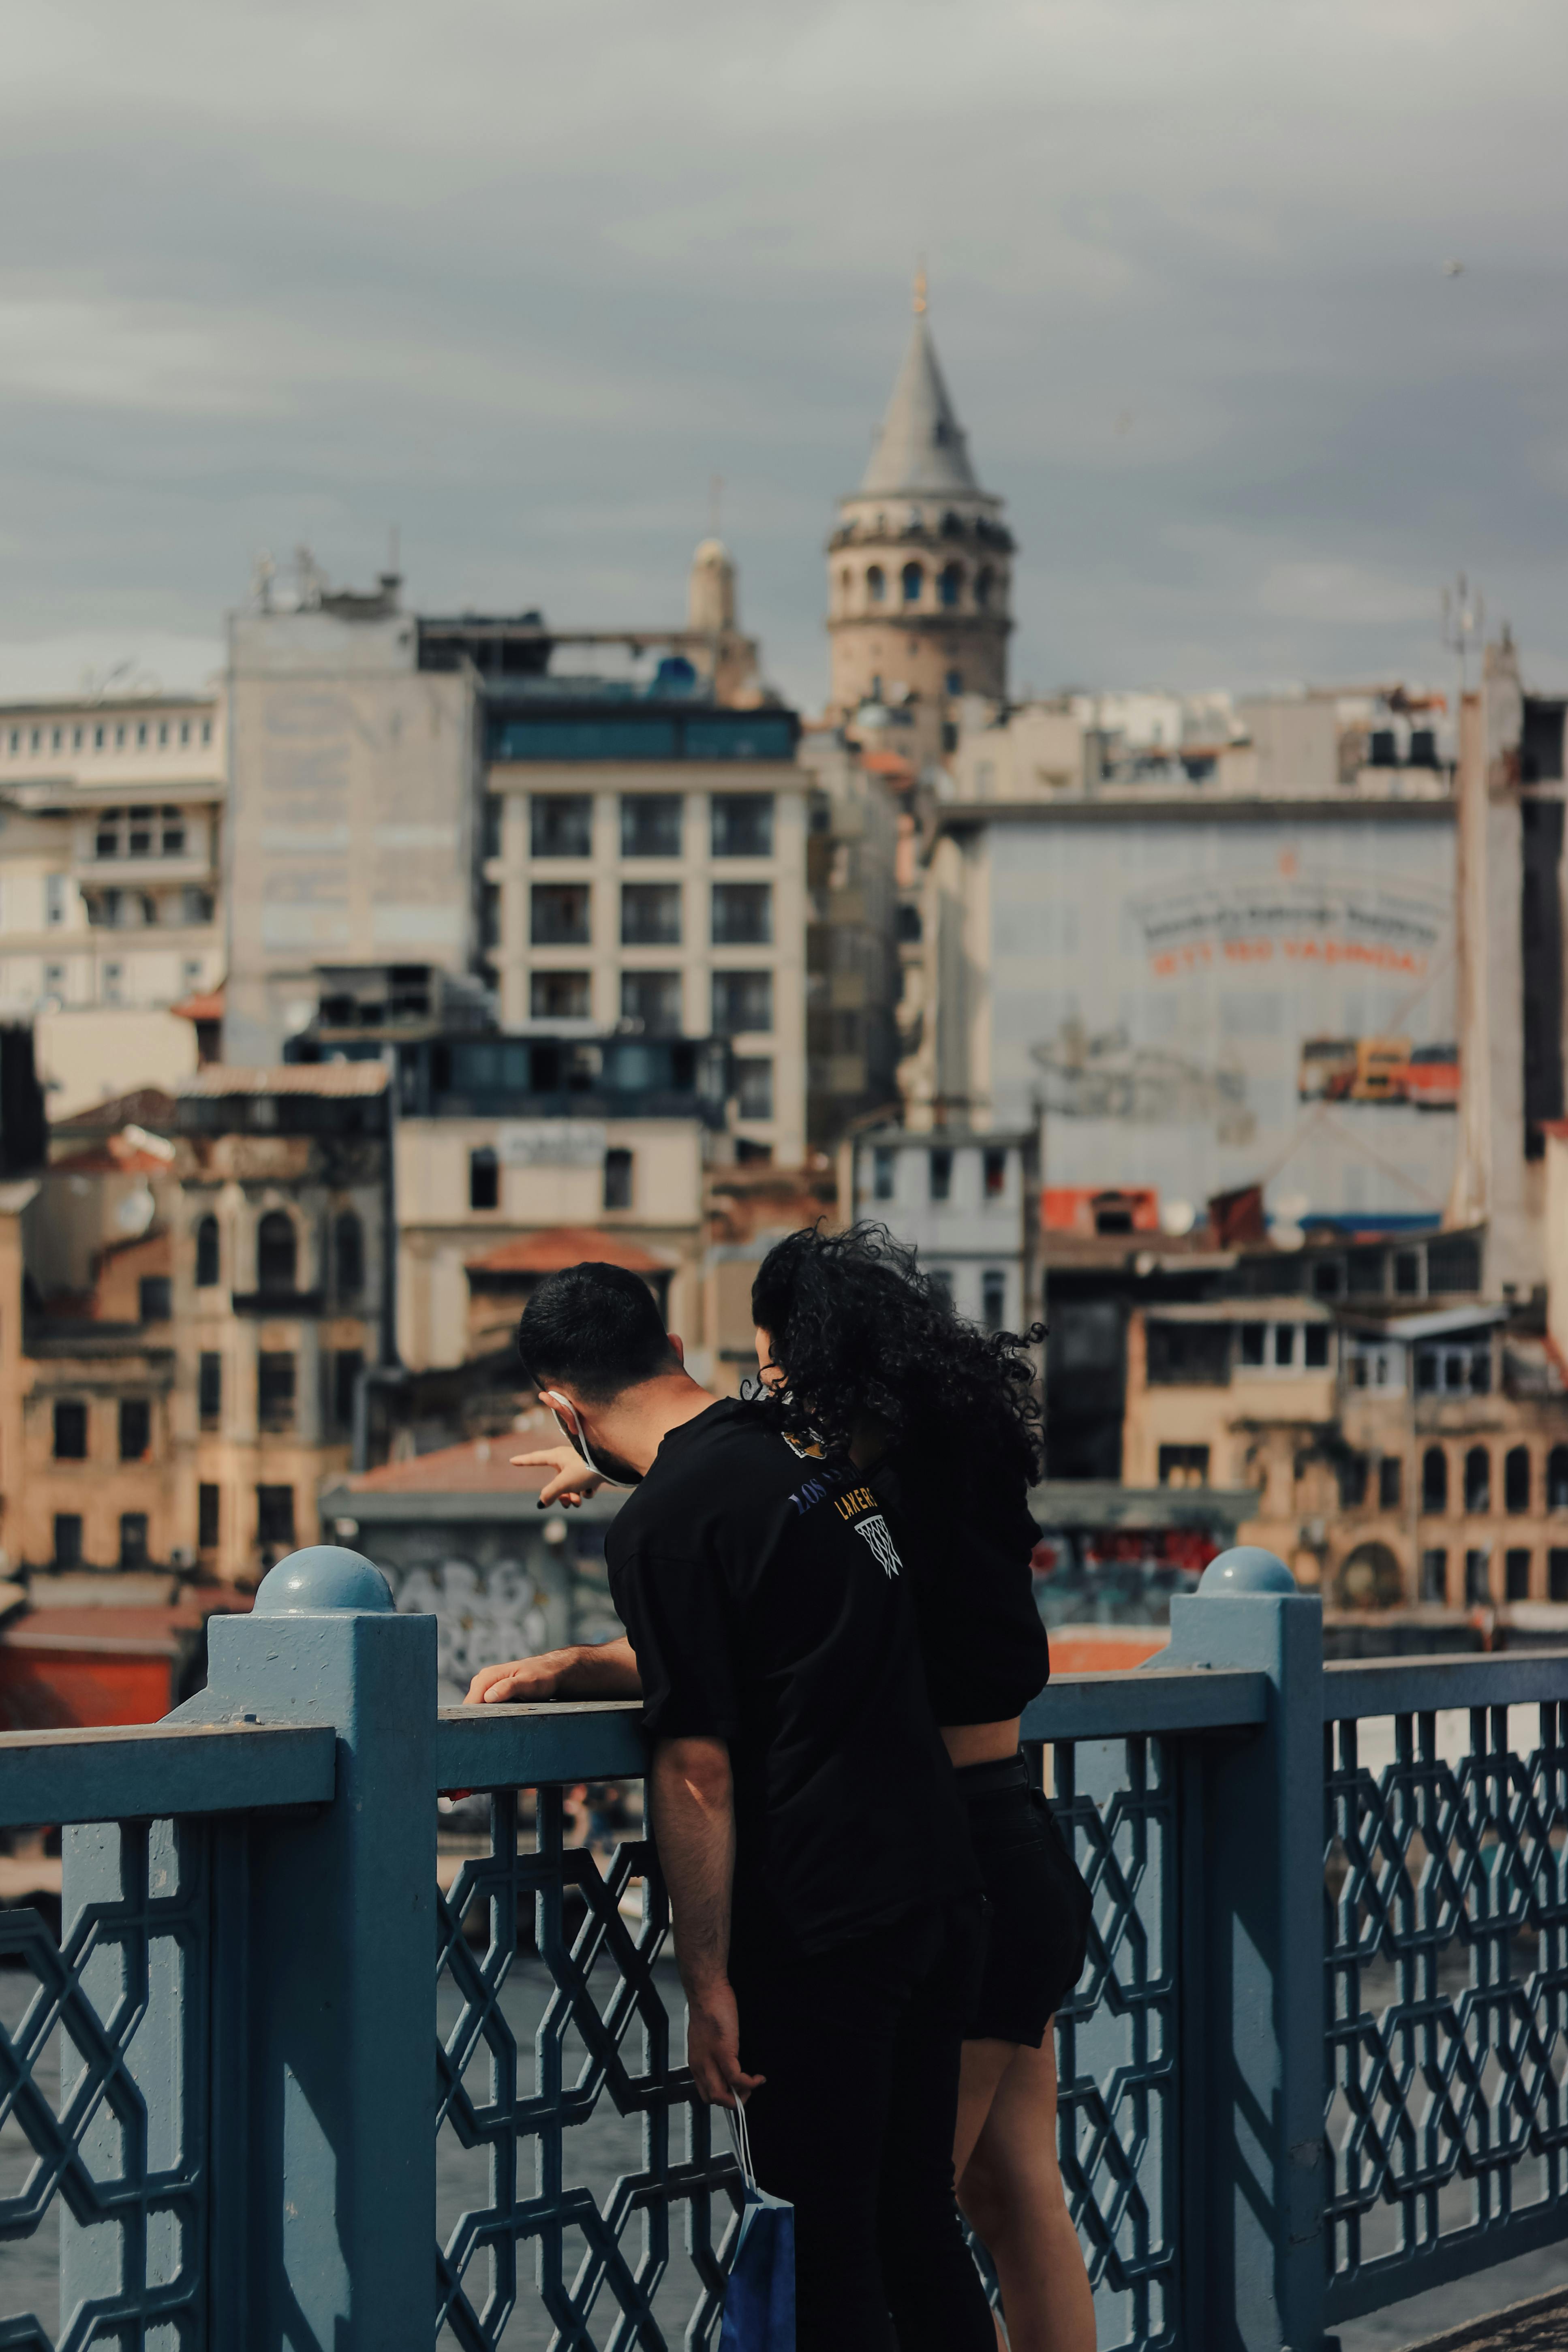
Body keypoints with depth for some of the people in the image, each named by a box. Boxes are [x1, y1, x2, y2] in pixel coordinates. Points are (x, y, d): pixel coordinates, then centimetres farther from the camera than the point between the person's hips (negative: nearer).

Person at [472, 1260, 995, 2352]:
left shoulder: (666, 1522, -14)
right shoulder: (812, 1452, 11)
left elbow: (697, 1773, -16)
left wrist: (708, 1984, -12)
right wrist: (568, 1670, 30)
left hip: (821, 1927, -8)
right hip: (939, 1884, 8)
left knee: (830, 2244, 0)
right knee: (918, 2221, 15)